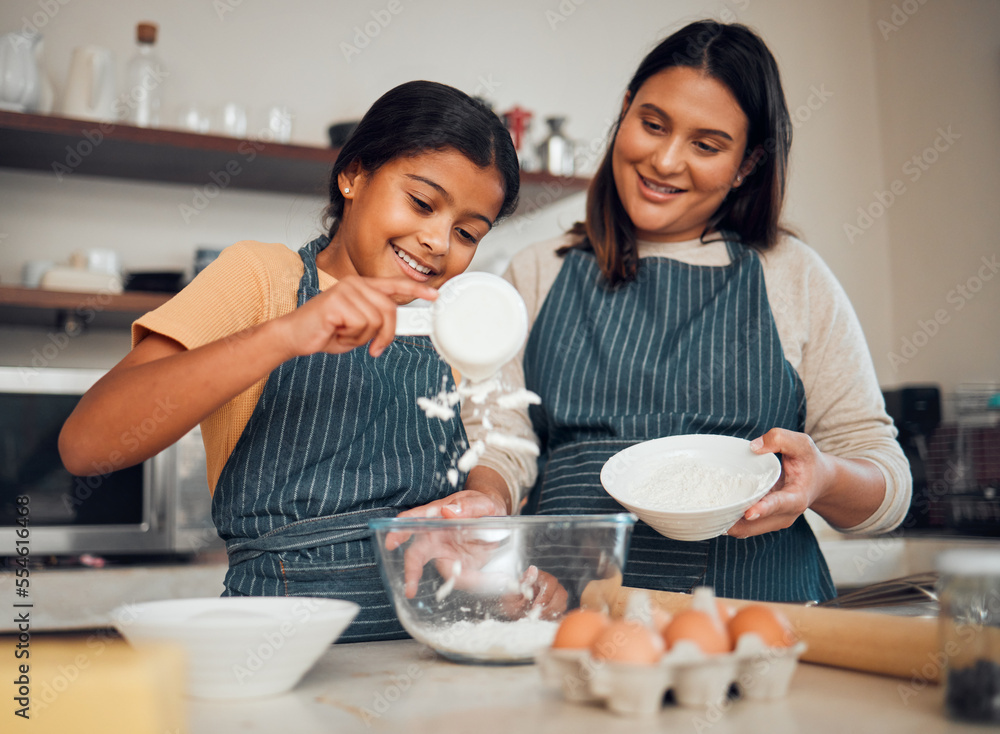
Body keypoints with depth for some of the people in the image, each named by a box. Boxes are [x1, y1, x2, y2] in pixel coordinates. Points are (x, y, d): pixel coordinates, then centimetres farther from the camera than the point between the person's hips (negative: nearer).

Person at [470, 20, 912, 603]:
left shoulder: (794, 277, 9)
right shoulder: (537, 275, 13)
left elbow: (889, 485, 9)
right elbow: (503, 450, 5)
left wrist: (824, 479, -12)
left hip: (753, 606, -1)